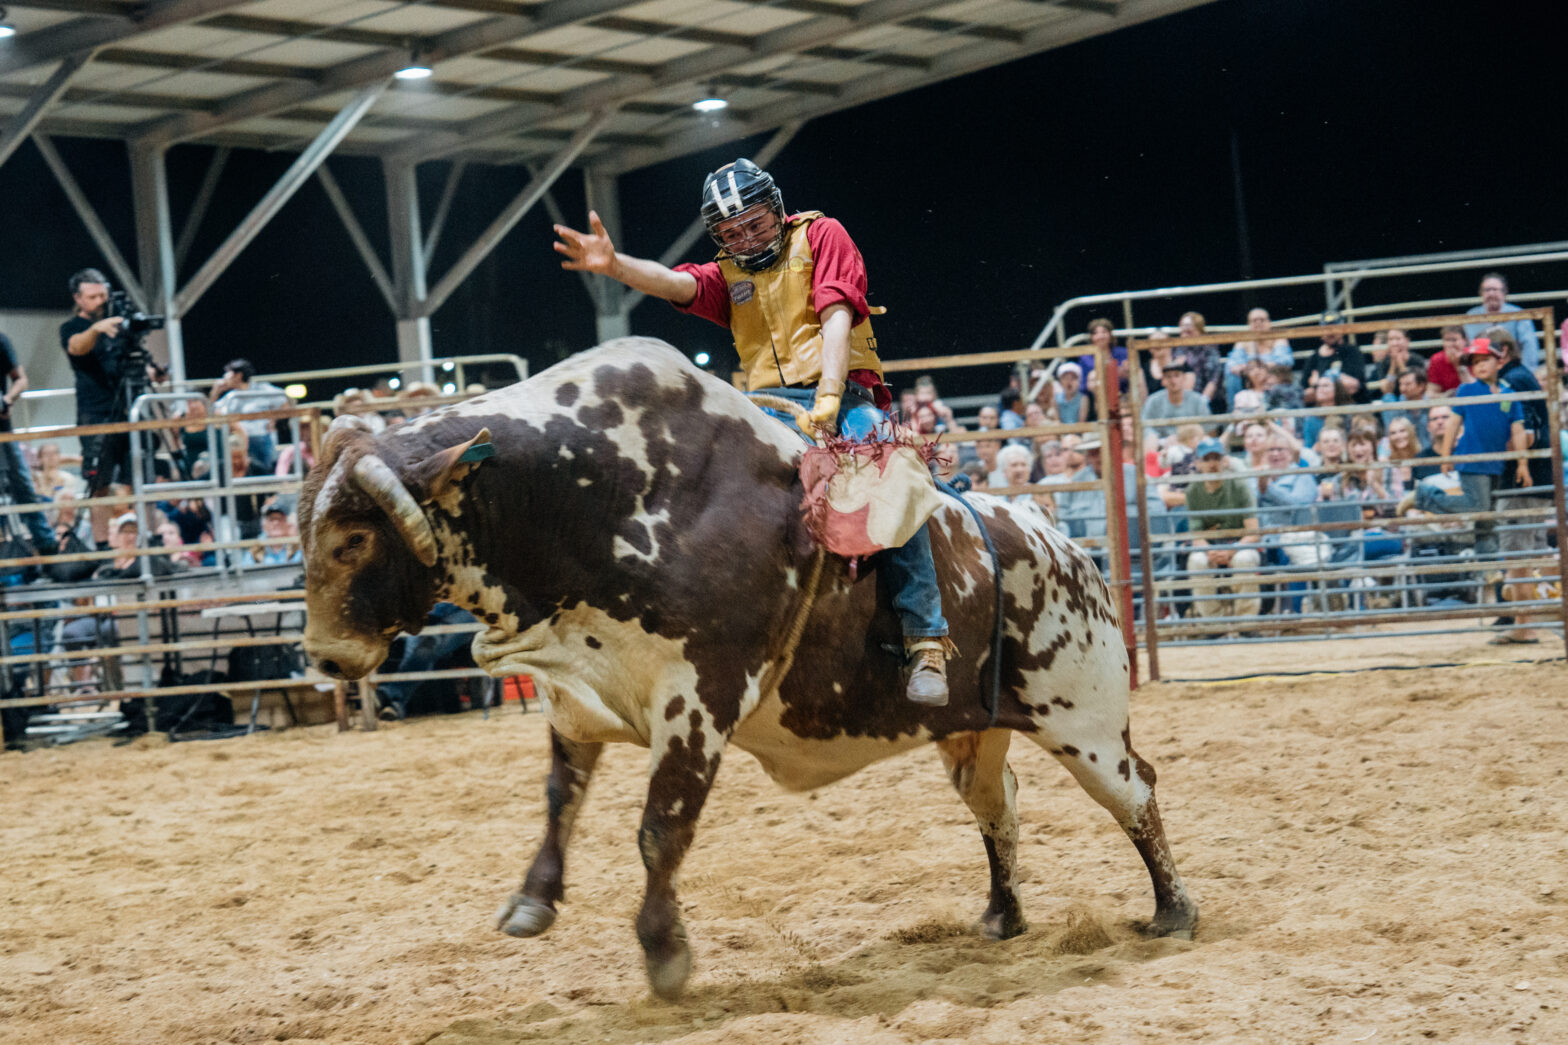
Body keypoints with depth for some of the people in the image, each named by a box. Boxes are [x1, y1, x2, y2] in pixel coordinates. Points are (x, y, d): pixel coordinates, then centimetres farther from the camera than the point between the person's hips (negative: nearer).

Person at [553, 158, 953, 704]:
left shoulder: (821, 235, 8)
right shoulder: (729, 274, 19)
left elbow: (836, 318, -6)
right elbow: (674, 284, -3)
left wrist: (827, 401, -20)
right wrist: (613, 265, -25)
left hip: (843, 397, -4)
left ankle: (925, 642, -33)